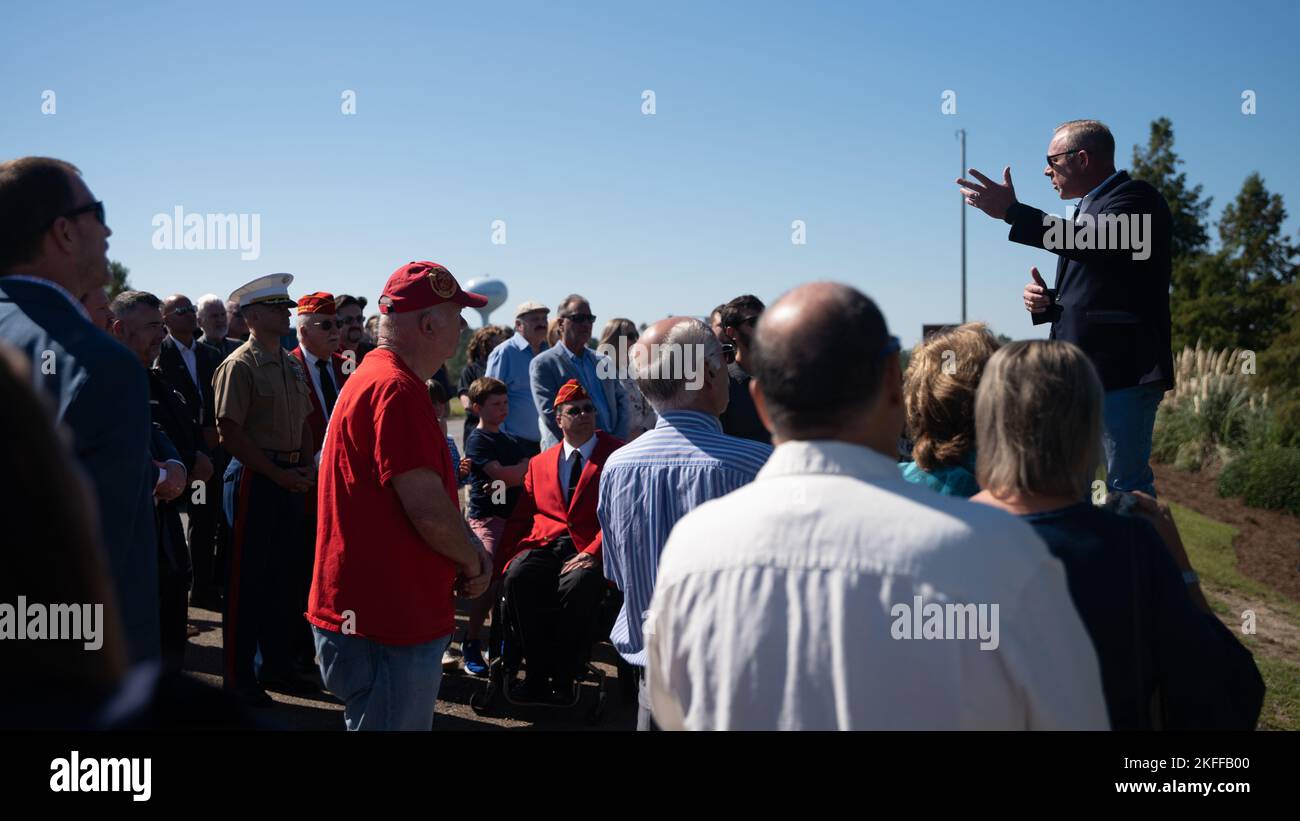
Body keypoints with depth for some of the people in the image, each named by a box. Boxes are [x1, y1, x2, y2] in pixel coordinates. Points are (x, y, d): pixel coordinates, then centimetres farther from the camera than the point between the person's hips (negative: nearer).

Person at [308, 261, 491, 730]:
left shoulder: (372, 376, 15)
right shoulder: (397, 389, -20)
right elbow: (429, 511, -24)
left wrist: (466, 551, 10)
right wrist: (473, 562, -6)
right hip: (387, 624, -11)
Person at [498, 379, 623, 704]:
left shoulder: (616, 454, 8)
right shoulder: (539, 463, 22)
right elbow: (520, 517, 18)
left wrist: (593, 553, -17)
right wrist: (501, 558, 0)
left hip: (589, 551, -3)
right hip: (542, 545, 3)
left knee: (579, 585, -35)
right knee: (517, 577, -28)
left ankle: (563, 679, -18)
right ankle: (537, 675, -16)